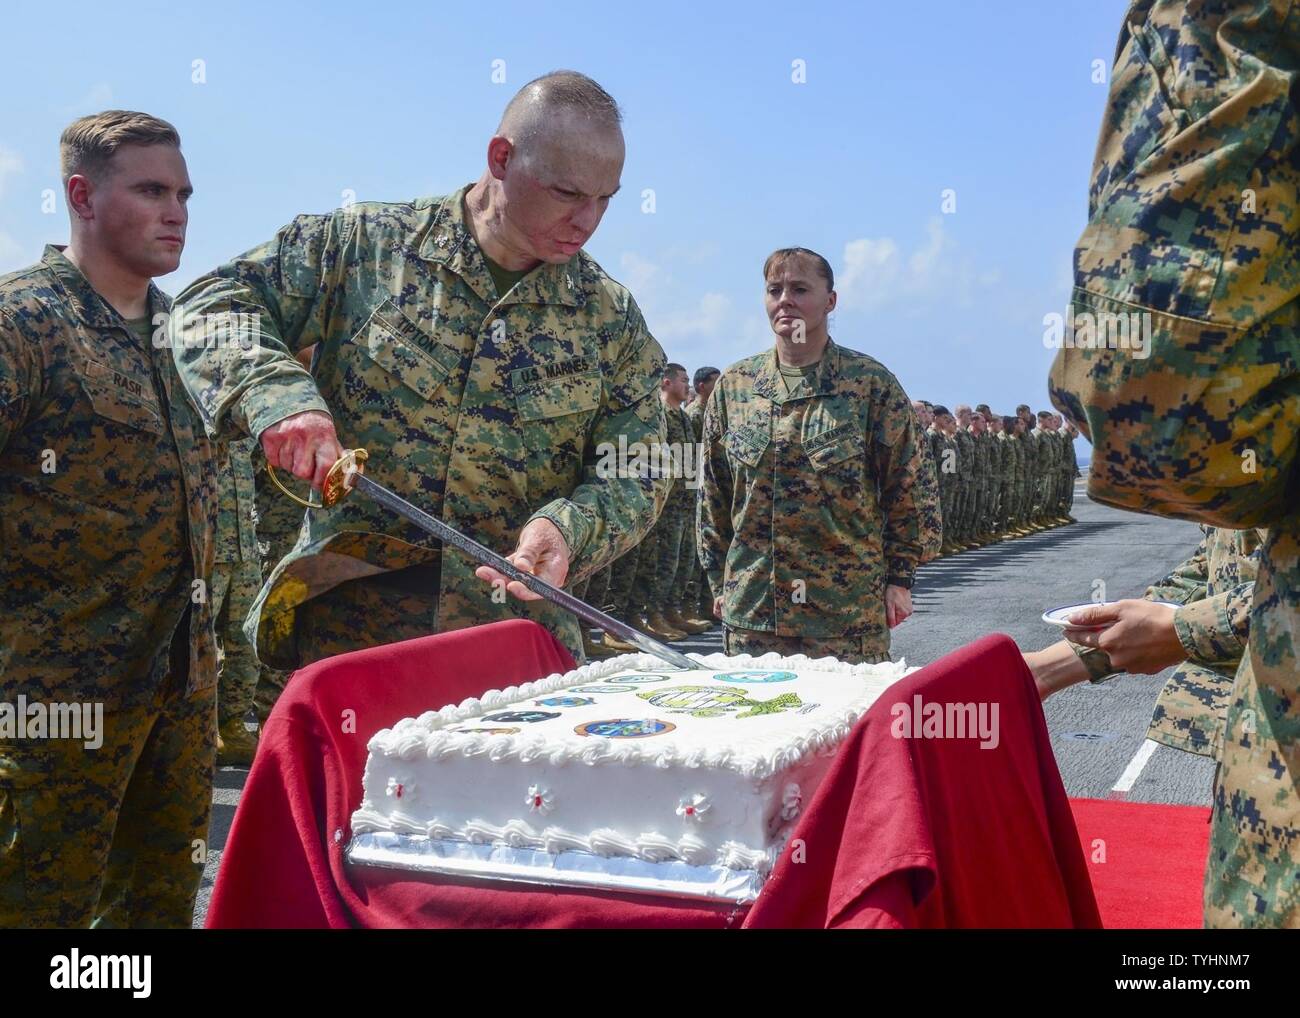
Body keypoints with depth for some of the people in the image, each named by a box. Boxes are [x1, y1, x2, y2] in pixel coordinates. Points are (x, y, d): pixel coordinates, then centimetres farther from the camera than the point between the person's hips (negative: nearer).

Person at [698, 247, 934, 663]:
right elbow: (713, 493, 11)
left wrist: (899, 579, -1)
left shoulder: (872, 382, -2)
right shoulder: (733, 386, 7)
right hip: (750, 605, 3)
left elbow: (904, 487, 0)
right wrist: (719, 580, 9)